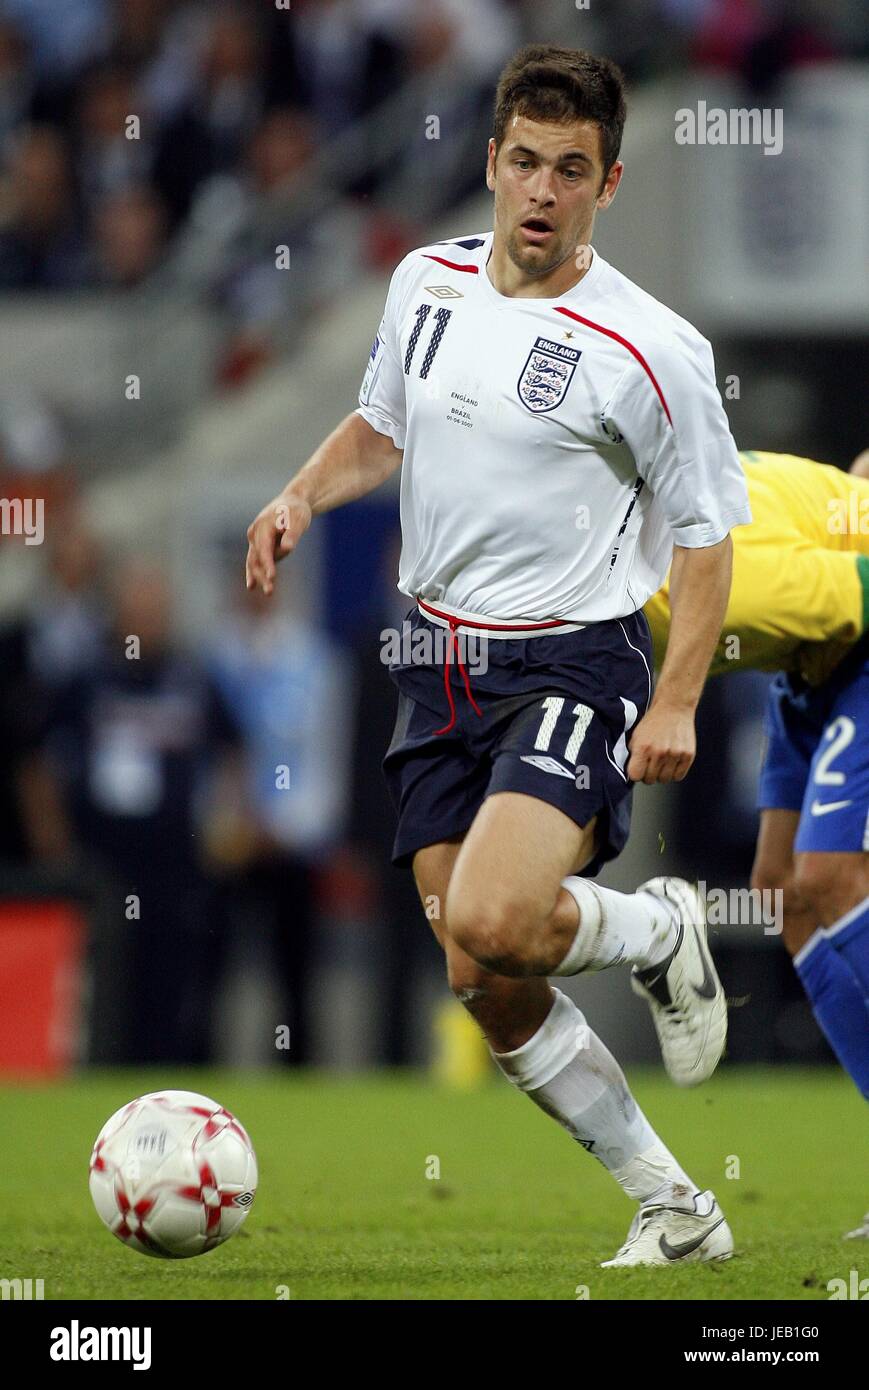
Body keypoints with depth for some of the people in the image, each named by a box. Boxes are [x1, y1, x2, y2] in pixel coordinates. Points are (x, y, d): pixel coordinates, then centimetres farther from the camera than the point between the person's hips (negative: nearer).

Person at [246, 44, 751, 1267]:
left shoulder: (649, 348, -11)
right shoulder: (427, 282, 5)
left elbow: (706, 534, -4)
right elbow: (381, 426, 23)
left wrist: (676, 706, -12)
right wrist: (304, 494, 3)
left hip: (575, 664, -6)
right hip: (441, 658, 6)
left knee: (489, 925, -28)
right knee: (492, 994, 3)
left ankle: (659, 929, 5)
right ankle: (676, 1213, 17)